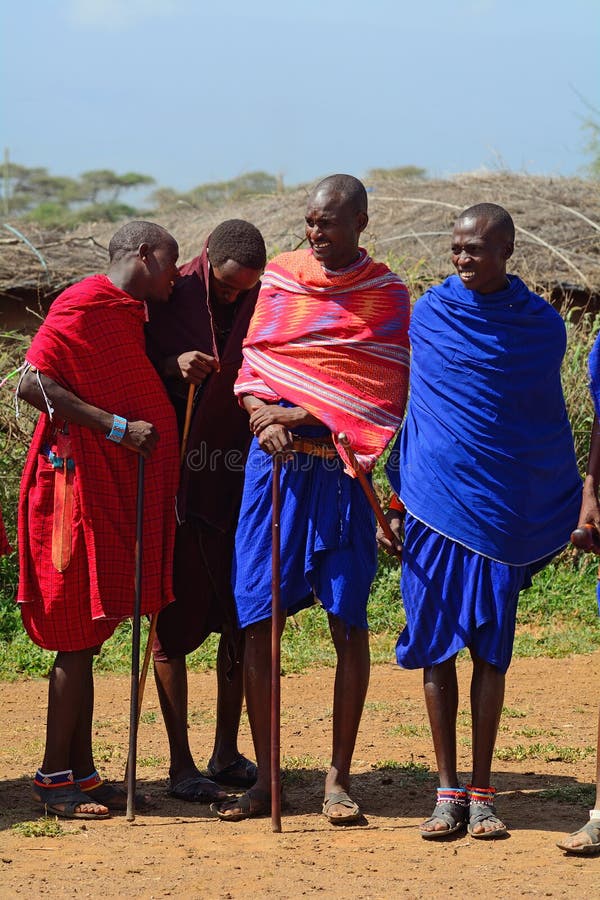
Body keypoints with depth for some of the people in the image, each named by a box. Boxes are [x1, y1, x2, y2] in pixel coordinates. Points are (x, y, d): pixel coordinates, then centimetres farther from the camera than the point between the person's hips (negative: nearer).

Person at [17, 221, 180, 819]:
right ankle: (55, 778, -1)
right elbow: (33, 384, -20)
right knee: (79, 638, -6)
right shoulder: (85, 304, -11)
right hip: (79, 481, -9)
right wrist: (118, 427, -20)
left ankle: (79, 771, 15)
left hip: (115, 493, 9)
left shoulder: (127, 315, 18)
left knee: (86, 637, 11)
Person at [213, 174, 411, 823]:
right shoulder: (279, 278, 10)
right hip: (273, 467, 2)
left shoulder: (387, 296, 3)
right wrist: (265, 416, -9)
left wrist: (297, 414, -13)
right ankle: (265, 777, 9)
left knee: (349, 624, -3)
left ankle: (338, 779, 6)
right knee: (258, 622, 0)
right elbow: (251, 368, 12)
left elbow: (382, 397, -5)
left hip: (340, 472, -2)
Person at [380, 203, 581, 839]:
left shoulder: (541, 325, 3)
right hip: (434, 500, 0)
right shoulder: (428, 315, 4)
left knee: (491, 648, 1)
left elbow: (550, 427, 11)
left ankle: (481, 792, 6)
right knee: (436, 648, 0)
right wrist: (393, 500, 7)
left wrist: (571, 512, 10)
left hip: (503, 509, 0)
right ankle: (447, 791, 7)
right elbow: (405, 407, 10)